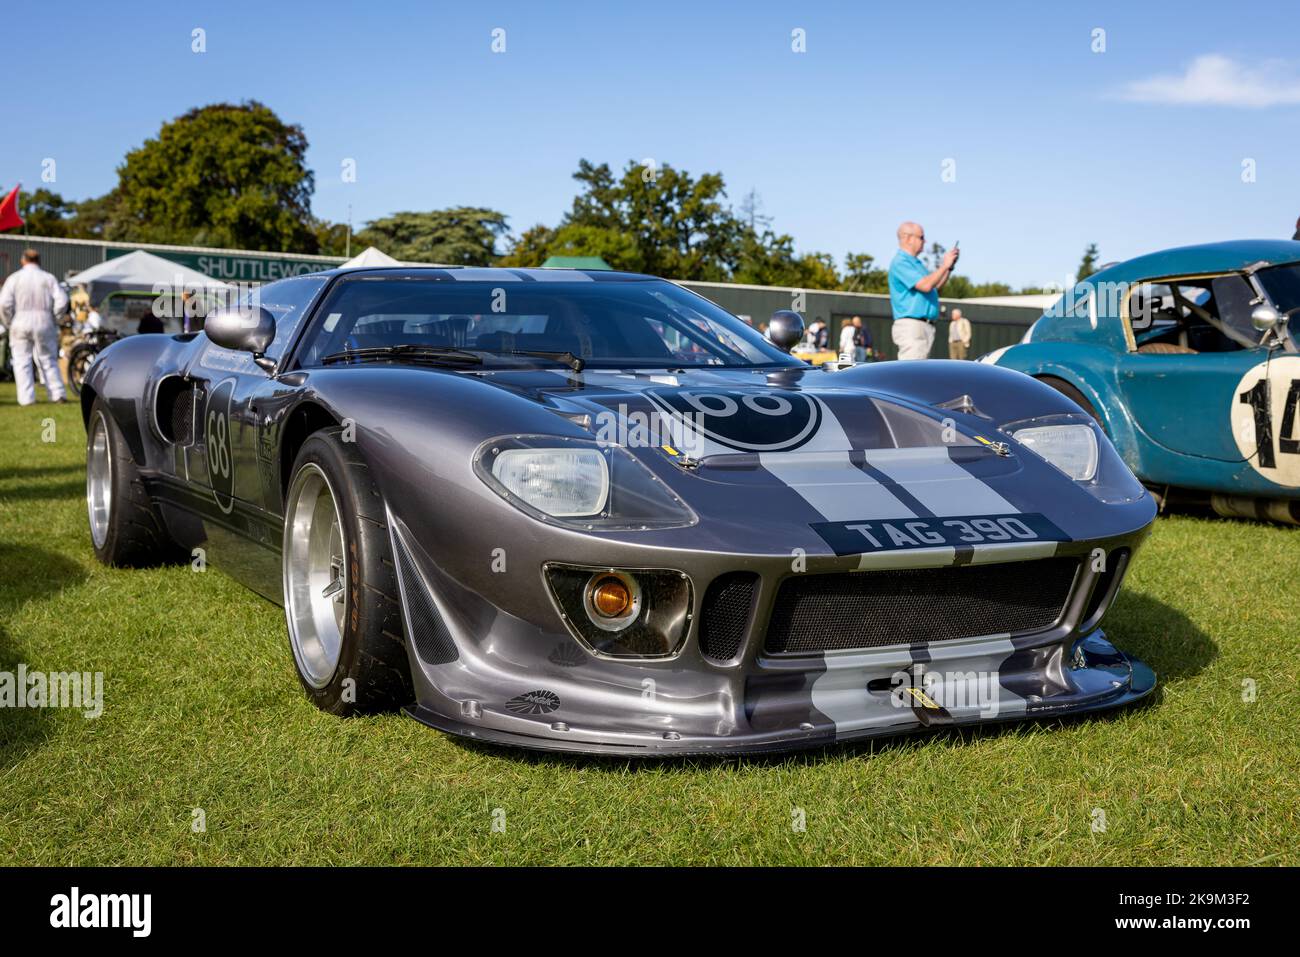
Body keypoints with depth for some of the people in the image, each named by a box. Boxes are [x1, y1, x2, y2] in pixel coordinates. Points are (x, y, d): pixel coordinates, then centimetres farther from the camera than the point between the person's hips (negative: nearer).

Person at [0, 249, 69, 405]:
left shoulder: (14, 278, 0)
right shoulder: (48, 278, 2)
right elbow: (62, 301, -7)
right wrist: (52, 315, 9)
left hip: (21, 324, -1)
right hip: (44, 324, 1)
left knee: (22, 362, 5)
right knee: (48, 360, 11)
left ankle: (26, 398, -1)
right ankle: (58, 393, 4)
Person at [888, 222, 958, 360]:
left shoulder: (916, 263, 20)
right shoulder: (901, 262, -11)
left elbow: (935, 286, 23)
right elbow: (925, 285, -21)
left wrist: (949, 267, 10)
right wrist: (944, 265, -11)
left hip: (924, 327, 11)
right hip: (911, 326, -10)